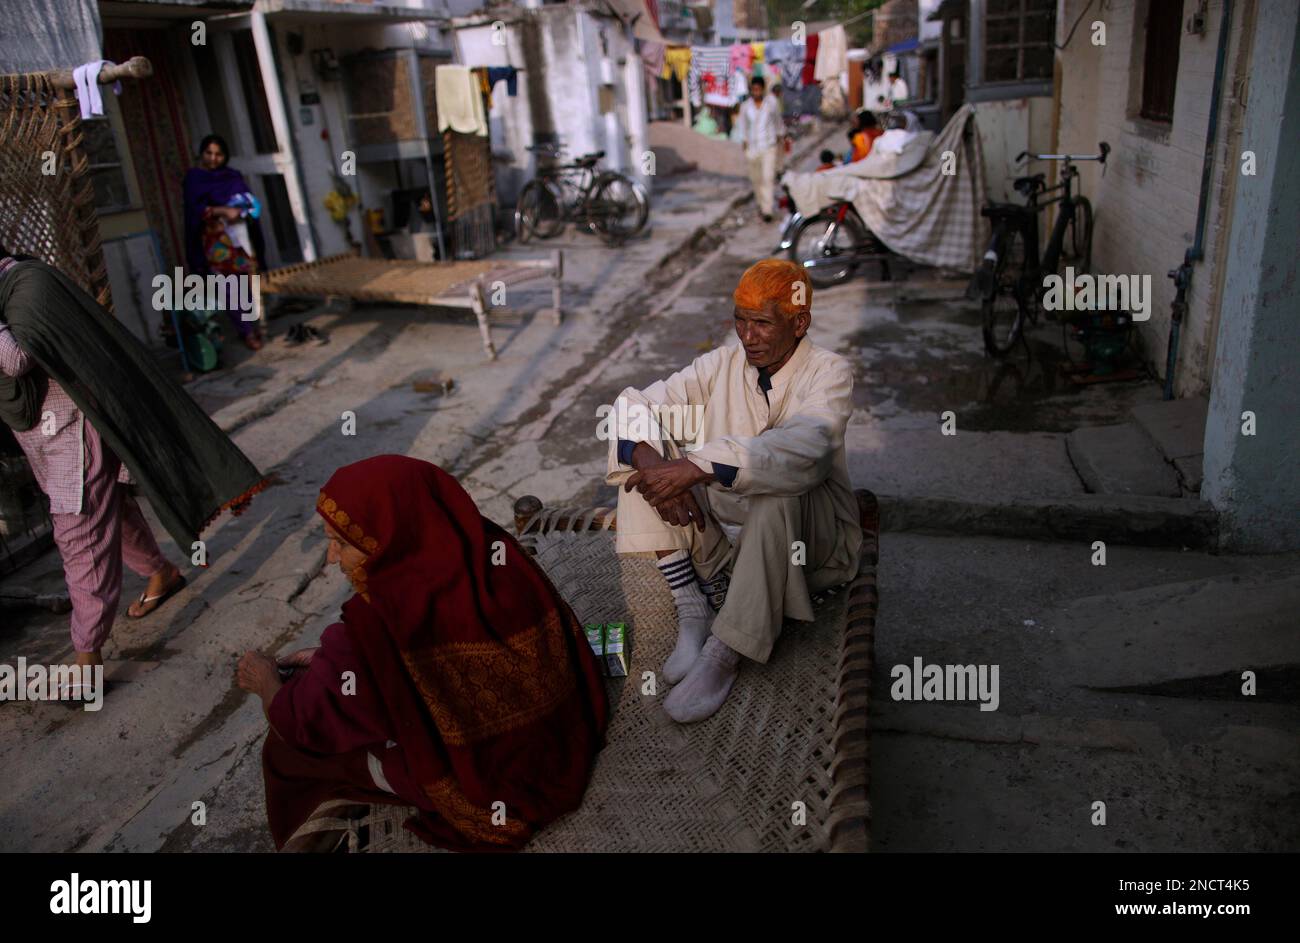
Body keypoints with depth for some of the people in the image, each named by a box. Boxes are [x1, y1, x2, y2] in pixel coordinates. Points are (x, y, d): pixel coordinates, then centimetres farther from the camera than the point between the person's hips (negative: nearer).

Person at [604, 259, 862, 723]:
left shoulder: (829, 372, -11)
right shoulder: (721, 365, 1)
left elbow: (803, 447, -33)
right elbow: (633, 406, -8)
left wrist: (698, 467, -43)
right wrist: (652, 463, -31)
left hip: (805, 538, -4)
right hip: (721, 535, 4)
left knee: (779, 486, -37)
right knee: (647, 455, -14)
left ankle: (725, 654, -29)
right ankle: (693, 611, -20)